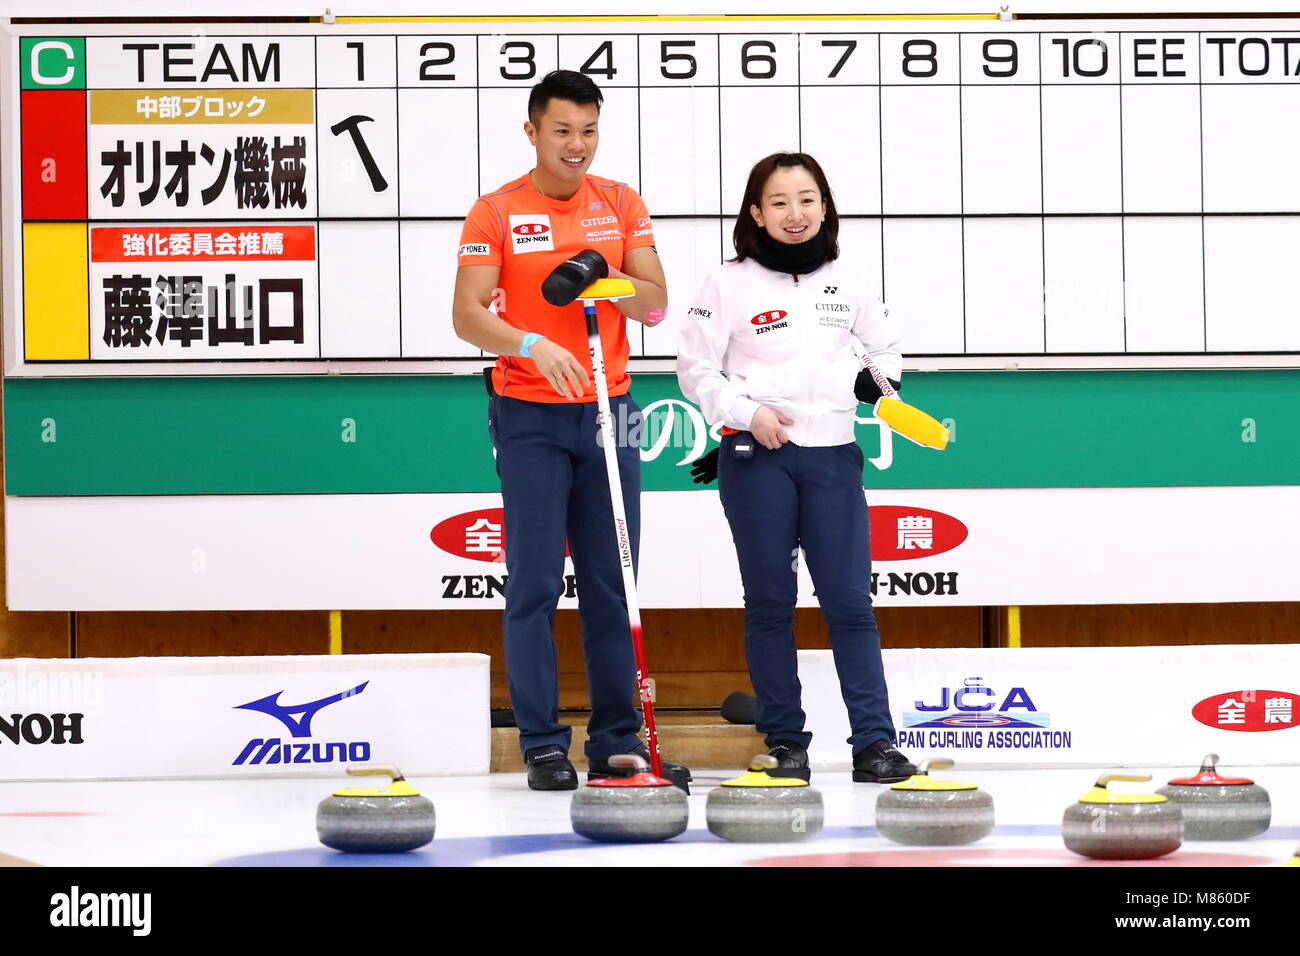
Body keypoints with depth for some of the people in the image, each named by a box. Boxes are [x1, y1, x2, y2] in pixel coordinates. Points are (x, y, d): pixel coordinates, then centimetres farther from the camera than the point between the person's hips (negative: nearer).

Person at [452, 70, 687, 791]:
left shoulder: (621, 204, 7)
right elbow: (467, 314, -11)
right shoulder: (496, 212, -3)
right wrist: (533, 346, -28)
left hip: (608, 411, 3)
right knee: (535, 582, -4)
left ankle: (618, 741, 10)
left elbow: (654, 303, 5)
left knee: (612, 584, 5)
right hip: (530, 415, -3)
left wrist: (605, 279, -15)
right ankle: (542, 744, -1)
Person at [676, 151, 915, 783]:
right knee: (770, 601, 3)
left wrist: (882, 377, 4)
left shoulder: (844, 282, 10)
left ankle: (874, 743, -3)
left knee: (850, 600, -3)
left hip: (831, 452, 2)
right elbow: (695, 368, 0)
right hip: (756, 458, -2)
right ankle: (785, 743, 10)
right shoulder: (732, 283, -1)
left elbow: (887, 343, 25)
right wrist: (748, 412, -12)